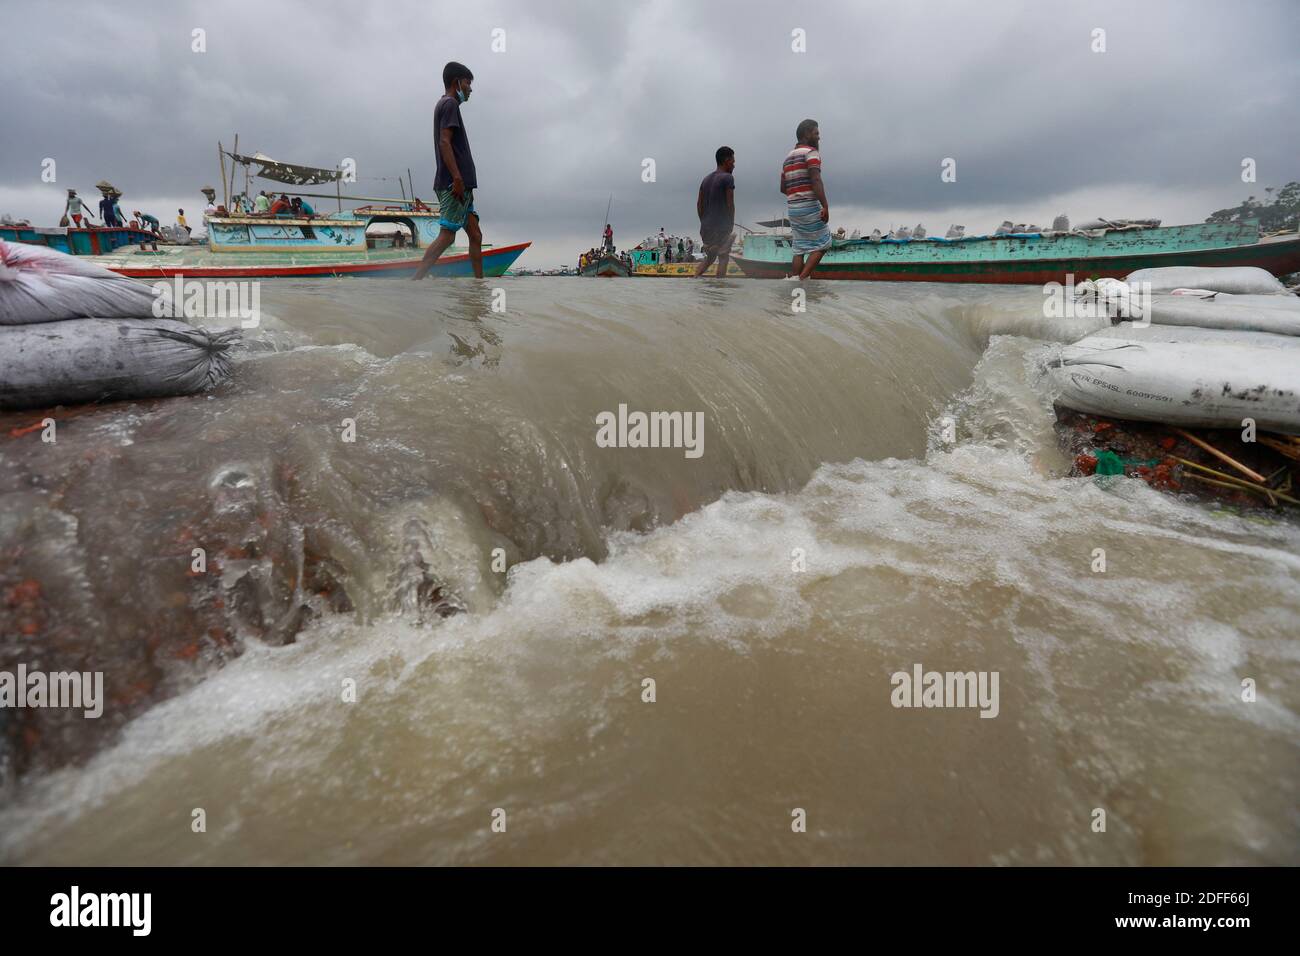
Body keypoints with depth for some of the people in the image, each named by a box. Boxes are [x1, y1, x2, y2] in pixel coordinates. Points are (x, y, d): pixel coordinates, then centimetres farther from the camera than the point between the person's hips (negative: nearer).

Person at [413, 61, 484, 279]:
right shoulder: (449, 104, -4)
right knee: (447, 236, -15)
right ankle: (415, 282, -20)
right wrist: (457, 178, -23)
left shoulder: (445, 105, 26)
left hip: (460, 186, 10)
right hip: (454, 183, -10)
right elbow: (444, 142, -16)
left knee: (475, 235, 7)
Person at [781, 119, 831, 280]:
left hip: (792, 207, 8)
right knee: (822, 244, 1)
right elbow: (816, 180, -20)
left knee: (800, 250, 9)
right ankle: (802, 279, -12)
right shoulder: (811, 152, -6)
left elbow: (783, 188, 19)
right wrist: (825, 206, -26)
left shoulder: (788, 157, 19)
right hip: (809, 206, -8)